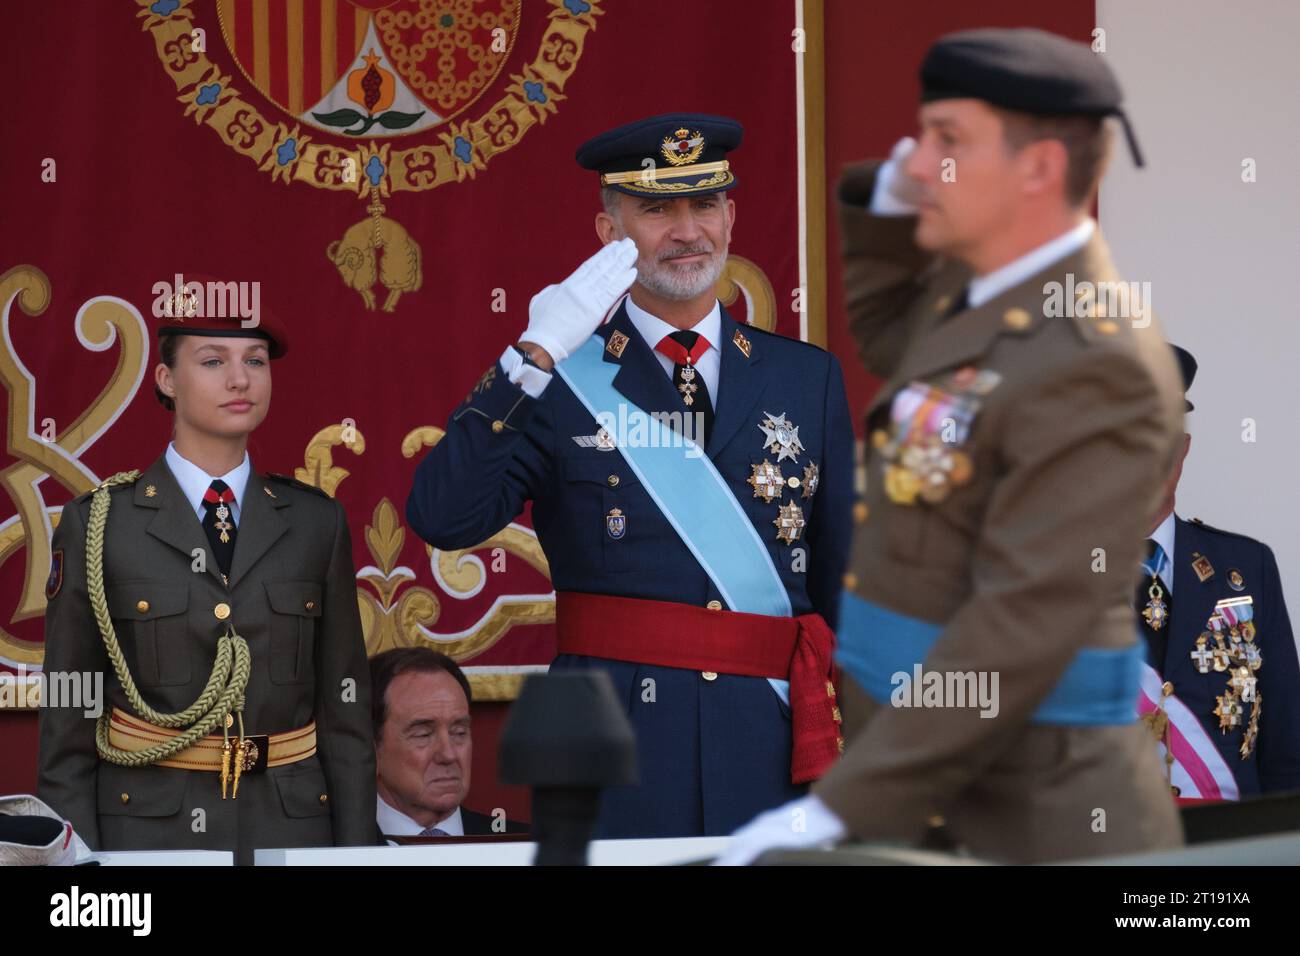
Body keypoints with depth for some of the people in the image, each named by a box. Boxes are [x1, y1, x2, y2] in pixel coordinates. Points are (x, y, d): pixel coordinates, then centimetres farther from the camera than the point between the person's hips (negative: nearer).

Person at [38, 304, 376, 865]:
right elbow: (66, 725, 0)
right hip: (146, 833, -2)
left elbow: (345, 712, 8)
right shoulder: (98, 526, -1)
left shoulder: (316, 522, 7)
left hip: (290, 825, 2)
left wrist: (356, 856, 1)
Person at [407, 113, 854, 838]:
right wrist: (533, 360, -19)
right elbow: (443, 521, -13)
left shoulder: (808, 379, 11)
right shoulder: (559, 382, 2)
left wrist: (859, 764, 6)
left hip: (776, 757, 2)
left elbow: (846, 583, 11)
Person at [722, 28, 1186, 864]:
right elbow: (889, 339, 33)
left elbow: (1026, 624, -25)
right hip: (928, 791, 9)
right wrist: (889, 200, 11)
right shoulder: (979, 284, 9)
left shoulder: (1096, 364, -20)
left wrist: (841, 811, -27)